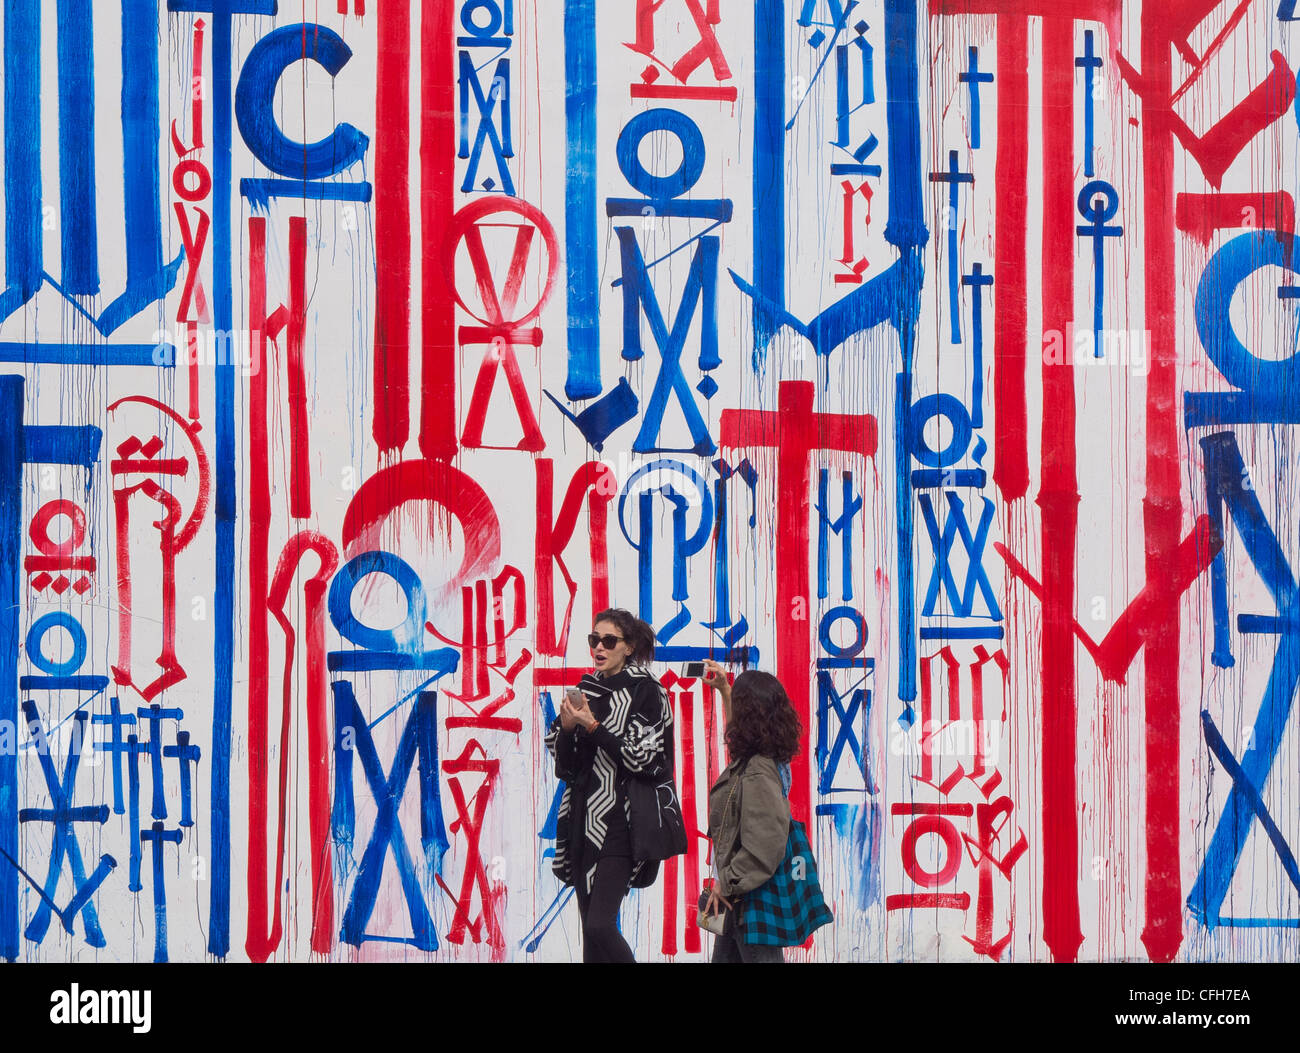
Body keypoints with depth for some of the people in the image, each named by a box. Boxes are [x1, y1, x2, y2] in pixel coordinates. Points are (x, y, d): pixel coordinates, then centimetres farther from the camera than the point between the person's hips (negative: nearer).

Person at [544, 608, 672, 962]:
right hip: (583, 817, 6)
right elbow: (563, 761, 14)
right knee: (590, 928, 7)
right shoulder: (586, 689, 13)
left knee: (600, 926, -16)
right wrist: (567, 726, -5)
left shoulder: (645, 690, -5)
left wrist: (593, 727, -16)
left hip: (619, 820, -6)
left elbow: (644, 758, -12)